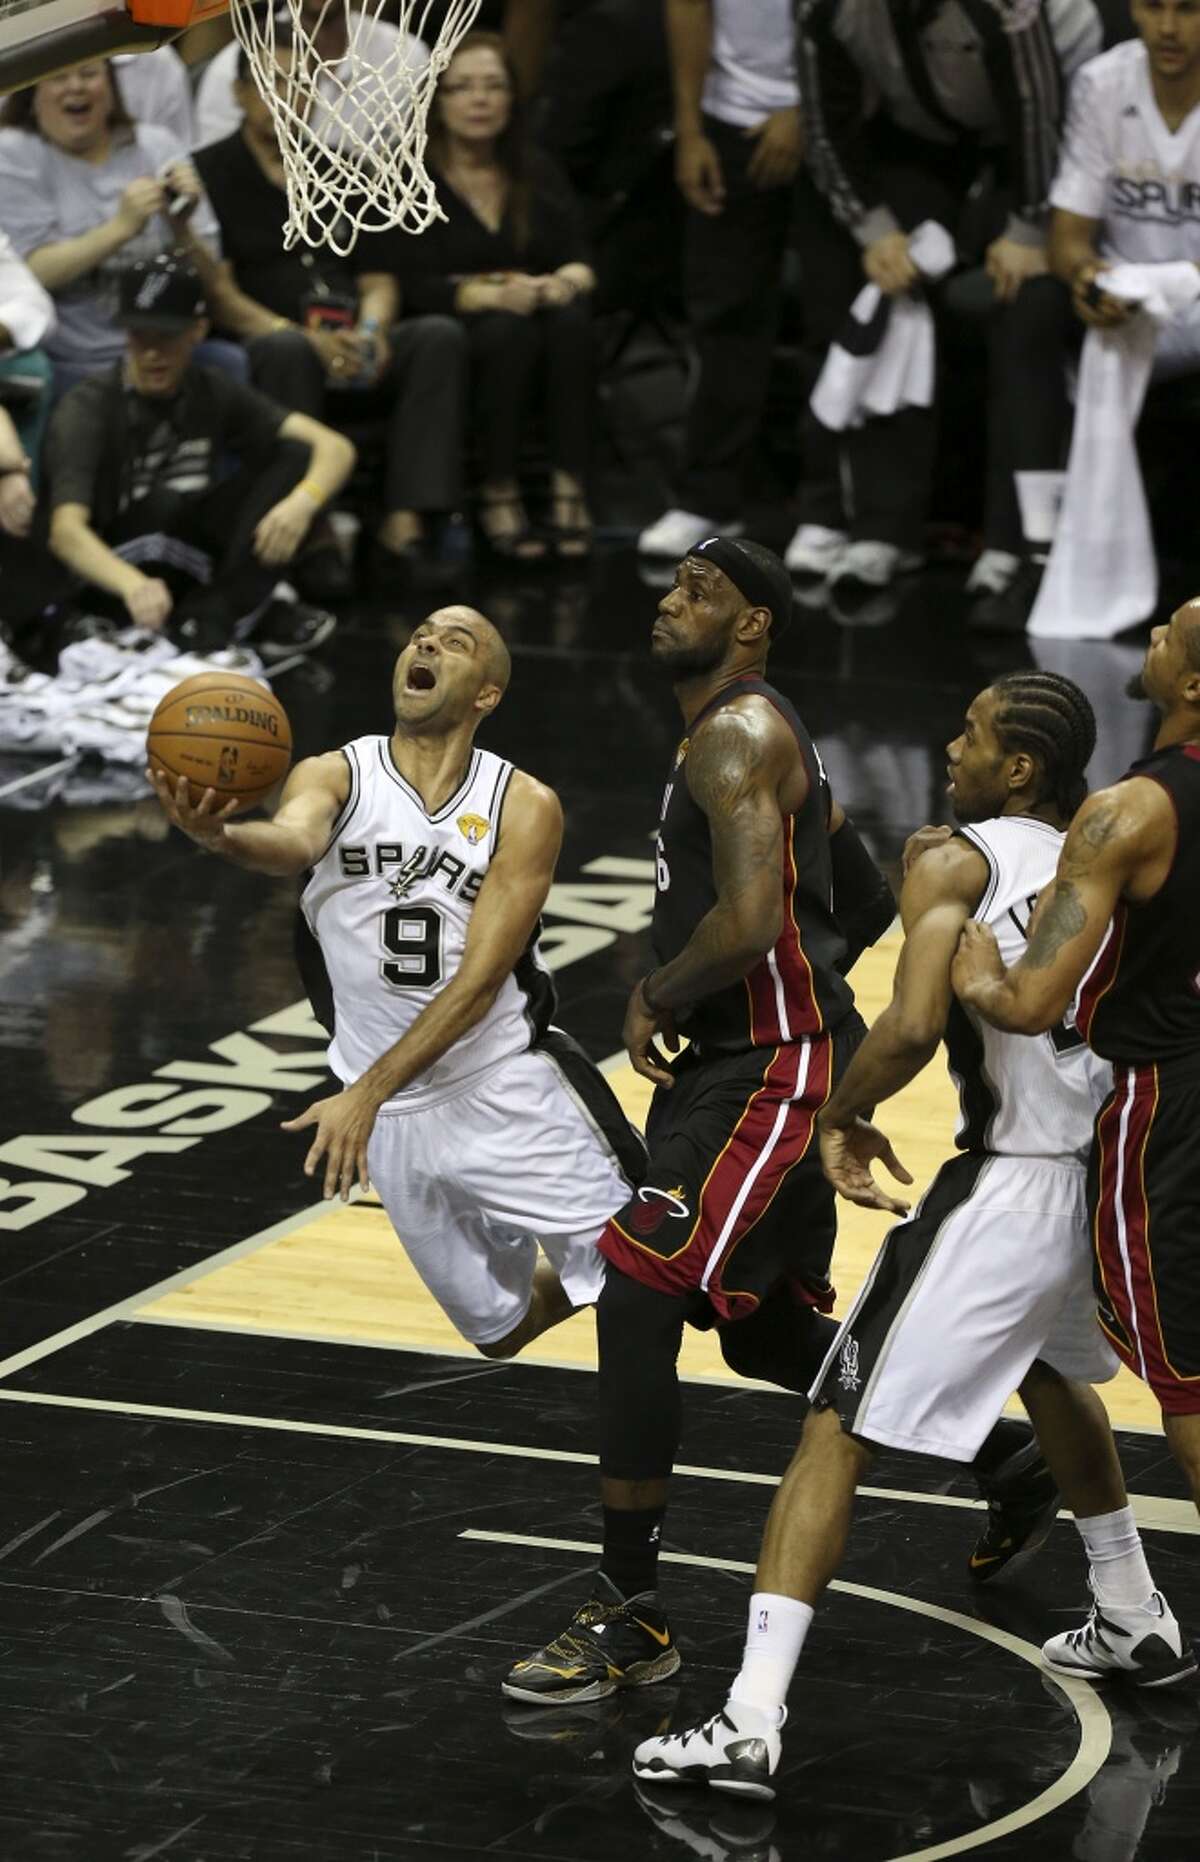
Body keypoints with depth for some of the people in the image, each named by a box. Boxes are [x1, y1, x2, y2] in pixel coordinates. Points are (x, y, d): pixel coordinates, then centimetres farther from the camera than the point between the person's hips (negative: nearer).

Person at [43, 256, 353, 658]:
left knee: (296, 454, -11)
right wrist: (135, 584, -52)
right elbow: (66, 530, -30)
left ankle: (215, 615, -20)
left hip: (194, 565, 5)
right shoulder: (88, 409, -16)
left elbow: (335, 447, -8)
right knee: (163, 505, -36)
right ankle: (248, 613, -14)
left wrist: (302, 502, -32)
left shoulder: (212, 394, -1)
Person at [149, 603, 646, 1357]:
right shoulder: (335, 778, -7)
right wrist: (223, 835, -56)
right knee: (500, 1327, 15)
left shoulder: (524, 807, -11)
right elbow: (295, 842, -32)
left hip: (508, 1092, -2)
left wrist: (366, 1094, -26)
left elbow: (479, 981, -17)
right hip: (396, 1121, 2)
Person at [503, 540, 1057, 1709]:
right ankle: (1006, 1461, 40)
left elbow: (750, 921, -29)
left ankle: (629, 1620, -13)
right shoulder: (751, 738, 17)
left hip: (774, 1070, -11)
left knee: (634, 1295, -18)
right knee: (776, 1331, 21)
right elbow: (867, 906, 25)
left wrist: (654, 1000, -14)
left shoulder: (737, 735, -15)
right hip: (737, 1064, 11)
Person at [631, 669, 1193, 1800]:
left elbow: (912, 1028, -23)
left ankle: (749, 1728, -13)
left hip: (1008, 1190, -7)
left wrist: (841, 1117, -7)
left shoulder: (956, 865, -9)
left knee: (834, 1437, -4)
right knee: (1054, 1377, 38)